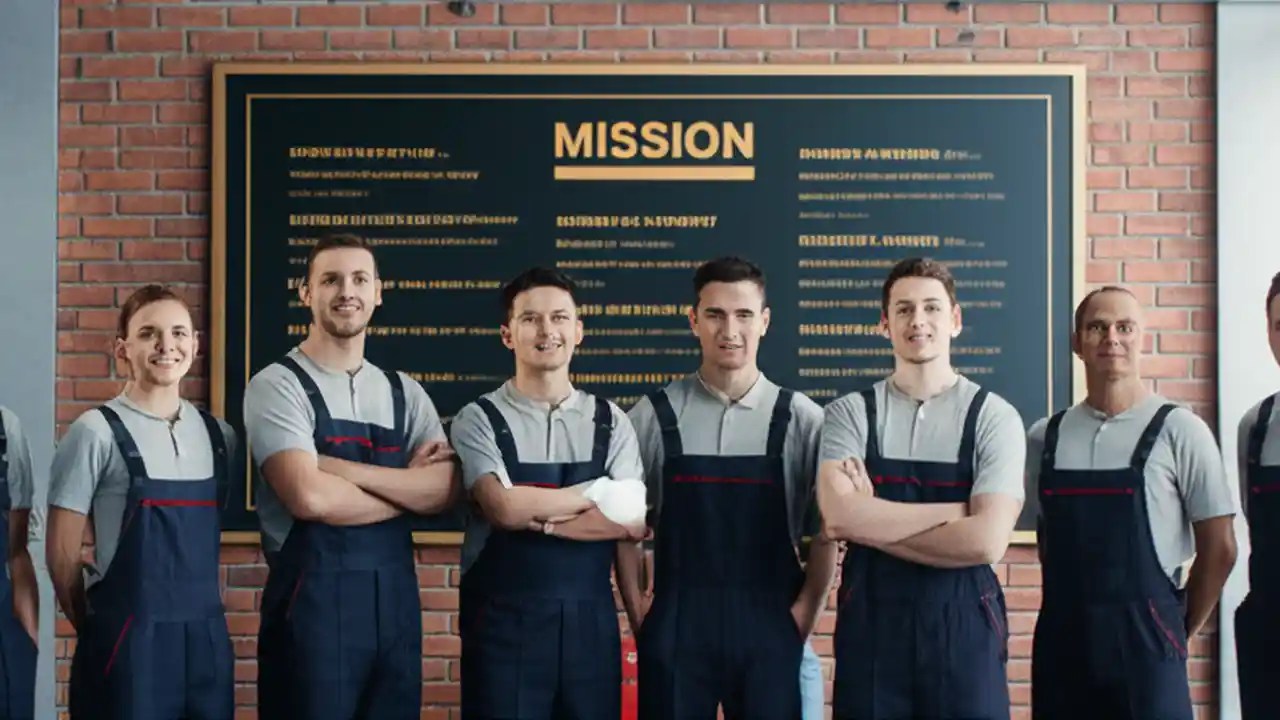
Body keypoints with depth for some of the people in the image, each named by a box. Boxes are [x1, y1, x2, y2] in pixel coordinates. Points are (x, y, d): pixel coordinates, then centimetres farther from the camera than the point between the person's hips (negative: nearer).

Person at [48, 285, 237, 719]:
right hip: (129, 638, -4)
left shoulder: (219, 436, 8)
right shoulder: (97, 432, -7)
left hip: (206, 633, 5)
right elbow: (61, 551, -2)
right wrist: (95, 629, 7)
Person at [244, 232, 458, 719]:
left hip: (395, 598, 5)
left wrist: (342, 467, -13)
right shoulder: (278, 385, -5)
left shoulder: (405, 393, 11)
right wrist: (408, 489, -5)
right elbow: (309, 497, -18)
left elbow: (444, 490, -3)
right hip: (312, 598, -5)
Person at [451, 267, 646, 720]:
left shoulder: (610, 422, 7)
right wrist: (600, 492, -8)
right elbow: (504, 507, -18)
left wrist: (535, 516, -13)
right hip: (503, 621, -3)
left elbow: (631, 519, -6)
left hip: (590, 619, 3)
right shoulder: (479, 419, -2)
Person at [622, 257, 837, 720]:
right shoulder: (652, 416, 1)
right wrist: (639, 618, 0)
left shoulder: (801, 419, 0)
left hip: (769, 632, 0)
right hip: (676, 628, 0)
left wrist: (802, 620, -3)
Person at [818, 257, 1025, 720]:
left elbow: (986, 540, -13)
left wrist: (872, 521, -9)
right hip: (871, 621, 1)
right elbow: (840, 516, -14)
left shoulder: (994, 417, -1)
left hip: (963, 624, -1)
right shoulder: (850, 413, 3)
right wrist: (957, 510, -13)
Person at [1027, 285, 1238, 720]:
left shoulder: (1179, 430, -4)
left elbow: (1218, 549, 0)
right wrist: (1073, 616, 10)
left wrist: (1177, 634, 5)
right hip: (1061, 642, 4)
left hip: (1144, 643, -4)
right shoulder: (1045, 437, 7)